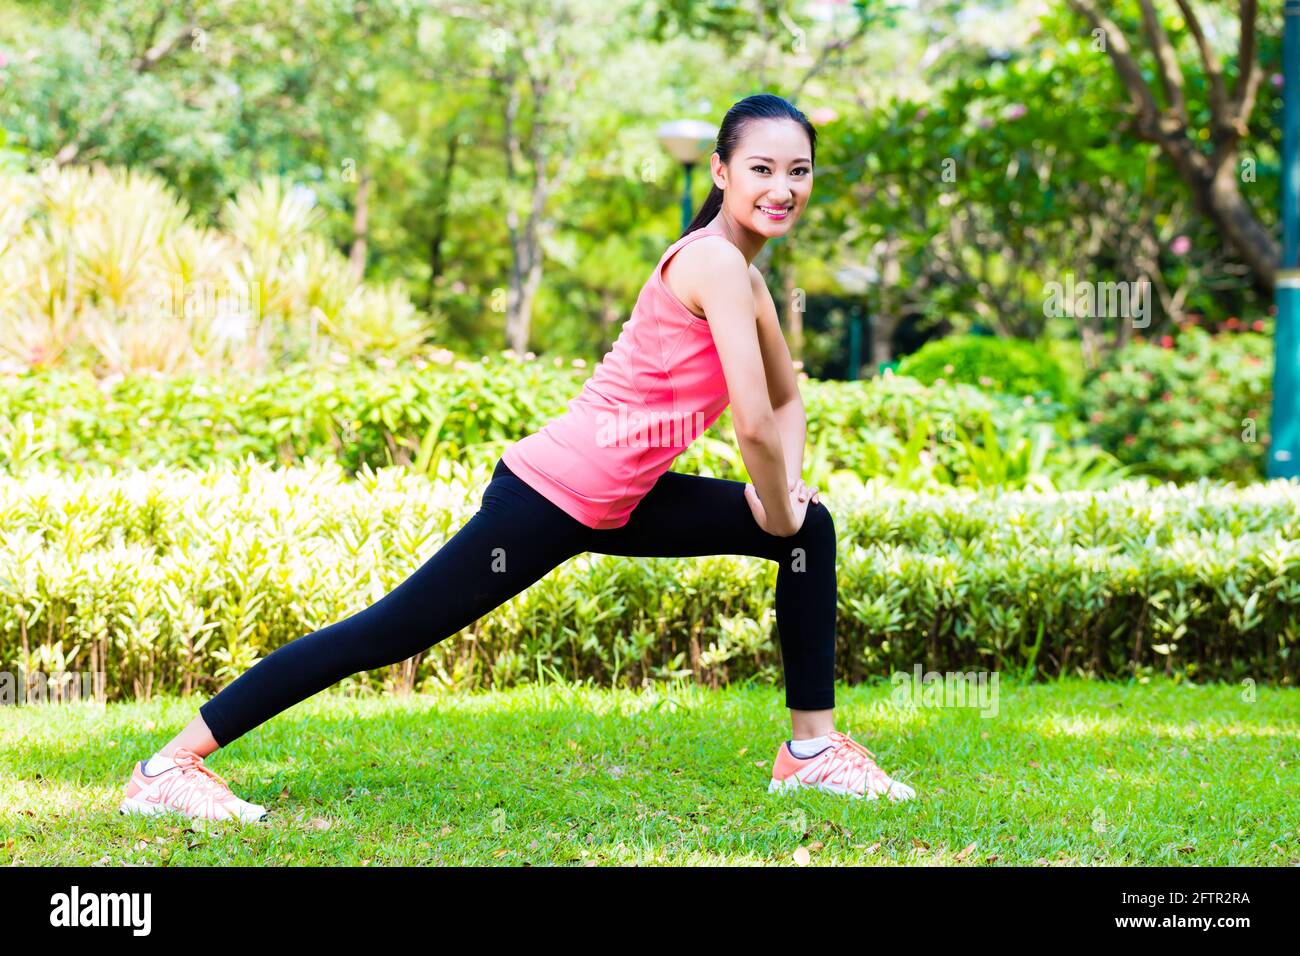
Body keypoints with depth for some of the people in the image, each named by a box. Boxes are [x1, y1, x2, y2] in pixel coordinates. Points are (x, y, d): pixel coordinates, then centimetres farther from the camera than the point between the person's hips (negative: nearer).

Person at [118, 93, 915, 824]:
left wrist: (786, 491, 9)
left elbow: (786, 399, 26)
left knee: (812, 526, 14)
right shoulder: (715, 263, -18)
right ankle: (171, 766, -4)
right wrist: (775, 513, -6)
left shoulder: (742, 274, 11)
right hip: (552, 497, -10)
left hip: (612, 504, 10)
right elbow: (755, 423, -23)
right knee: (388, 634, -9)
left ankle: (813, 747, 20)